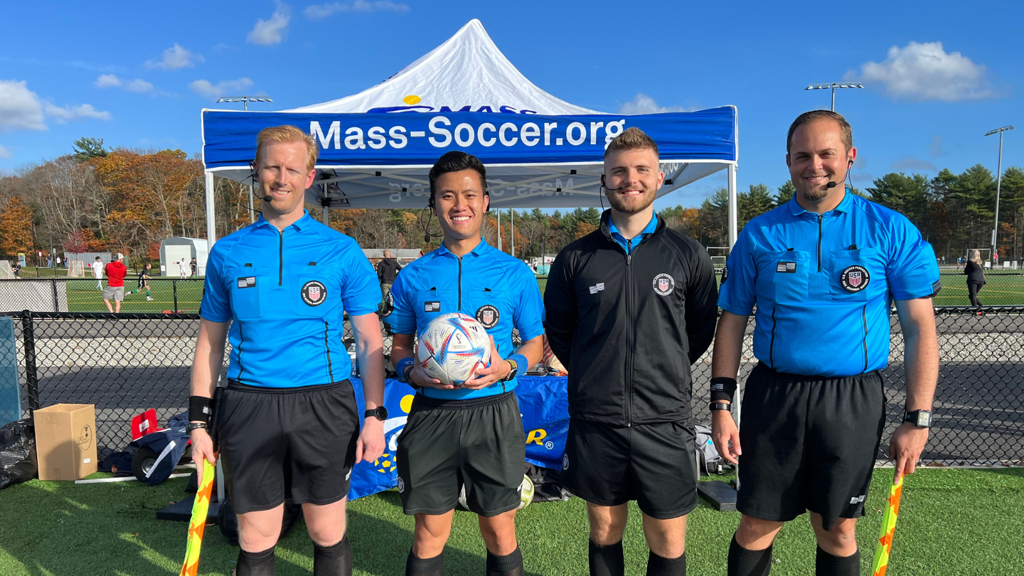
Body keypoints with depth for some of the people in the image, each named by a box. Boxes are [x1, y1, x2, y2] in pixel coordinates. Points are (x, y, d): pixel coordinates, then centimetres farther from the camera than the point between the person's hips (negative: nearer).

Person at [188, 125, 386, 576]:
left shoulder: (342, 251, 1)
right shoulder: (227, 252, 6)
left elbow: (369, 341, 1)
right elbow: (210, 341, 11)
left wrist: (374, 415, -6)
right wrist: (199, 420, 6)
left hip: (324, 405, -1)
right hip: (248, 407, 2)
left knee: (328, 536, 9)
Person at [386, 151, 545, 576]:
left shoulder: (515, 274, 1)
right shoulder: (412, 277, 4)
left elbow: (536, 343, 7)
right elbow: (399, 347, 12)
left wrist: (508, 367, -14)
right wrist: (413, 372, -10)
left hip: (494, 414, 0)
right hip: (431, 414, 1)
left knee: (500, 531, 11)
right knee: (430, 533, 11)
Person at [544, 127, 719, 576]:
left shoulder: (688, 256, 2)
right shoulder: (576, 257, 2)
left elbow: (702, 331, 11)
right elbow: (557, 330, 11)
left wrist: (662, 373, 6)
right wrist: (593, 376, 7)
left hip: (664, 421, 0)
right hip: (594, 421, 1)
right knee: (604, 533, 15)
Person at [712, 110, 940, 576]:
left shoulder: (891, 231, 0)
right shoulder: (759, 234, 2)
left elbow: (919, 327, 0)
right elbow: (731, 323, 4)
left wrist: (917, 420, -5)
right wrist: (721, 405, -1)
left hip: (853, 402, 0)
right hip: (774, 395, 1)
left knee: (837, 531, 12)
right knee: (757, 527, 8)